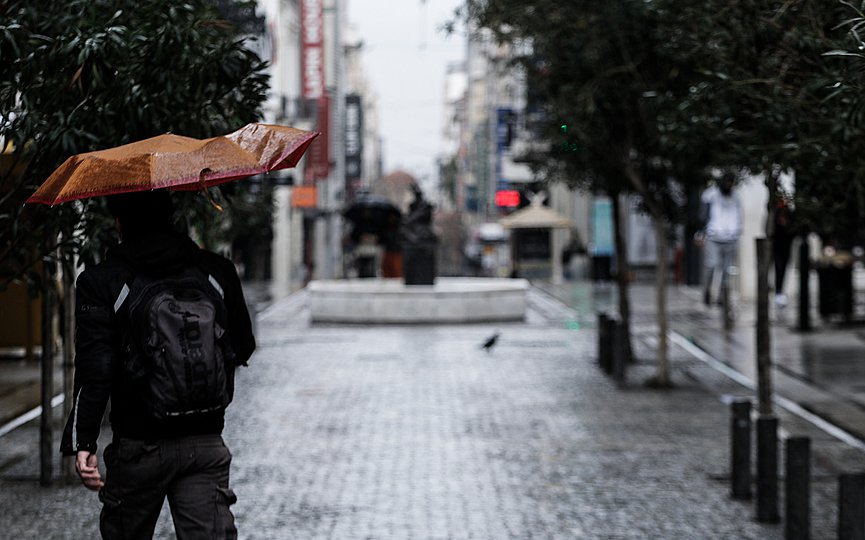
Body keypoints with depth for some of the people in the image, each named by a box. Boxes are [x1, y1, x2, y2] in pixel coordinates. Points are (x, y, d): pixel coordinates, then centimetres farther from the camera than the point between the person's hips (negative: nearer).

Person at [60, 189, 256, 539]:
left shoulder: (100, 283, -6)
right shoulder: (217, 271, 4)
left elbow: (94, 371, -13)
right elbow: (243, 349, 14)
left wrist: (82, 443, -12)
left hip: (139, 448, -2)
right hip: (206, 444, 2)